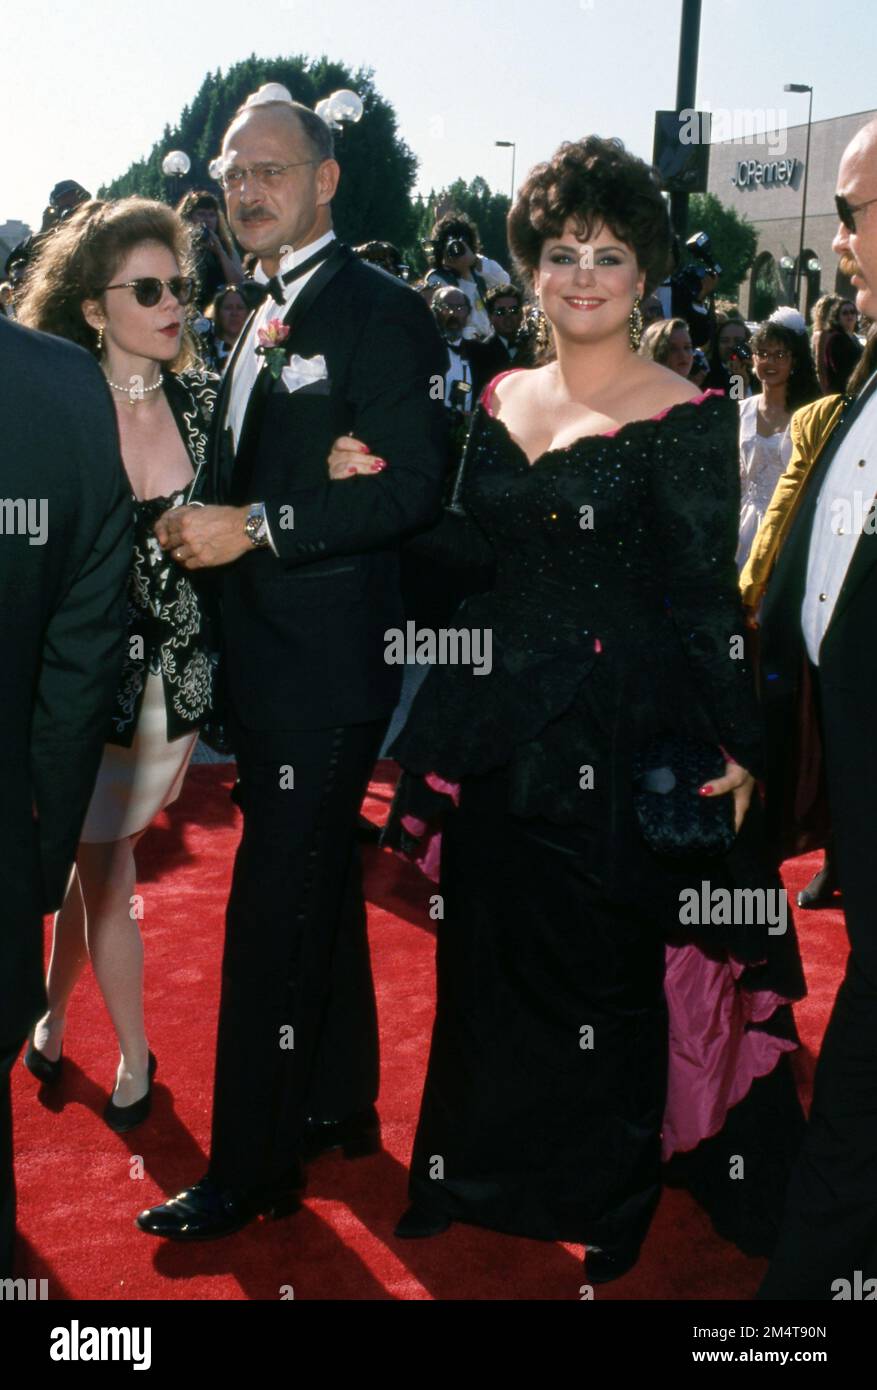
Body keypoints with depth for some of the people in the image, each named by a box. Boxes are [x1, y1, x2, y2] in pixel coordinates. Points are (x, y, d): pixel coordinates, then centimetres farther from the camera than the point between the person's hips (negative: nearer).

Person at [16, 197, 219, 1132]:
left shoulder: (200, 401, 1)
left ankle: (52, 1016, 32)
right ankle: (133, 1056, 29)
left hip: (178, 678, 2)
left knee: (94, 855, 11)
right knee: (105, 869, 8)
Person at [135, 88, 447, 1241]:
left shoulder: (380, 312, -11)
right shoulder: (263, 317, 16)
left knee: (274, 909, -4)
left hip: (325, 665, -9)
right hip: (266, 660, 9)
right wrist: (202, 527, 2)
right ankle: (340, 1103, 35)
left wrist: (258, 526, -22)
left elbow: (415, 487, -18)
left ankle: (250, 1167, 9)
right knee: (319, 892, 19)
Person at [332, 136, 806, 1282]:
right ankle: (481, 1166, 38)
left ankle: (615, 1199, 32)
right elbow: (480, 541, 10)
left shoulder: (687, 419, -9)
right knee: (490, 951, 16)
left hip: (620, 731, -5)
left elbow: (707, 594, -10)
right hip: (502, 721, 5)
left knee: (609, 963, 9)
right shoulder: (502, 401, 8)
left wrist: (737, 747, -13)